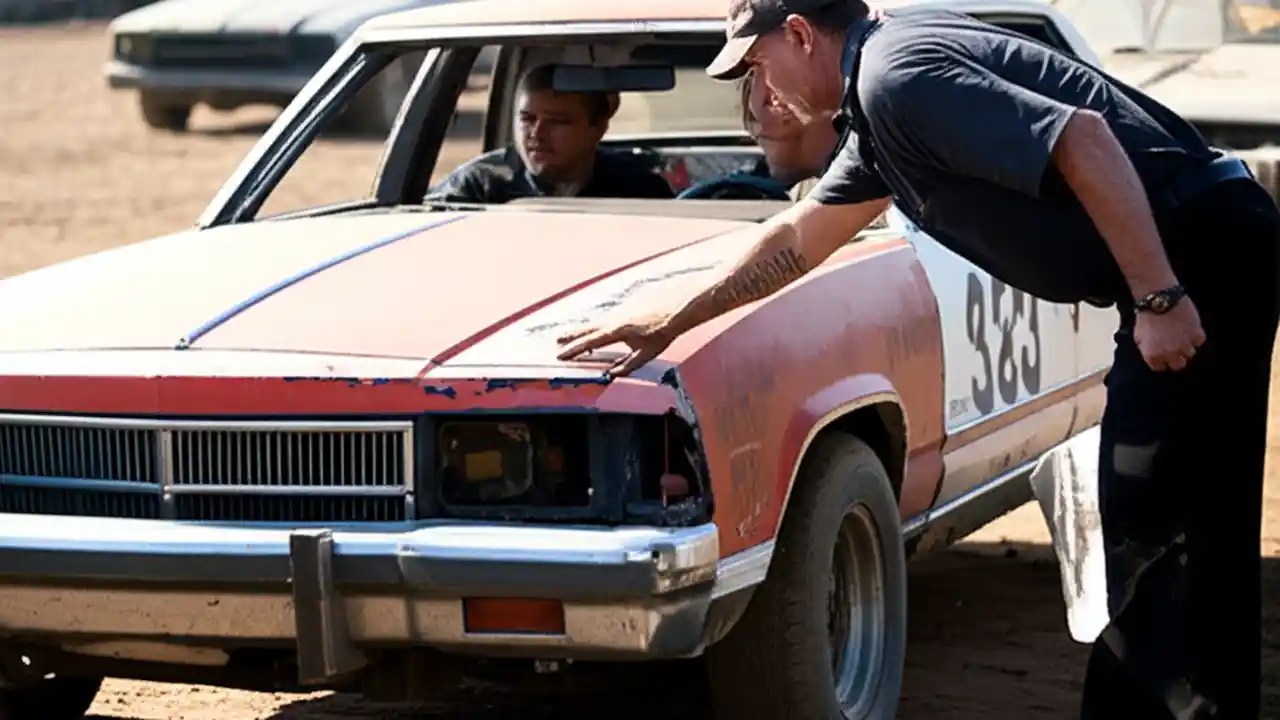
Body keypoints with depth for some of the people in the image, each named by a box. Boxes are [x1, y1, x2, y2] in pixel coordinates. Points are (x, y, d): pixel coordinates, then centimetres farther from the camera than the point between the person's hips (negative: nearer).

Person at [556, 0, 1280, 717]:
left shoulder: (899, 76, -14)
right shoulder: (877, 100, 18)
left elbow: (1083, 137, -24)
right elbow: (798, 239, 27)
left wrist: (1159, 298, -24)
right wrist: (669, 323, 28)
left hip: (1204, 253, -10)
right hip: (1218, 251, 10)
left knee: (1152, 525, -6)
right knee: (1207, 528, 16)